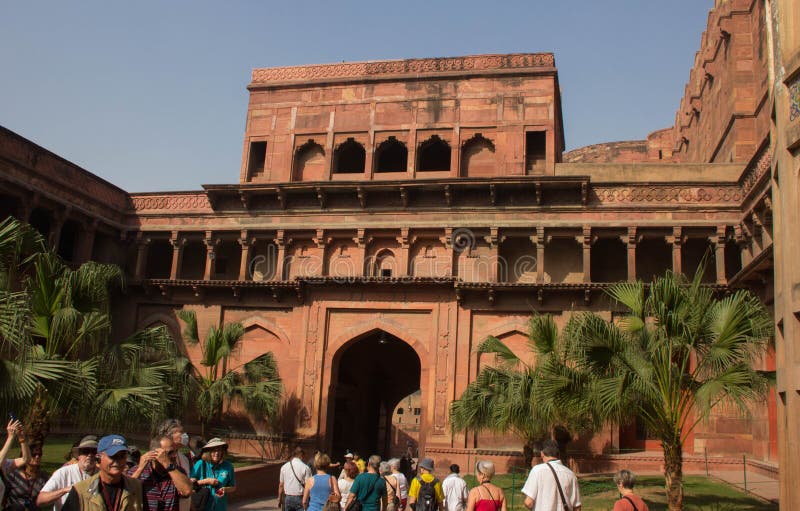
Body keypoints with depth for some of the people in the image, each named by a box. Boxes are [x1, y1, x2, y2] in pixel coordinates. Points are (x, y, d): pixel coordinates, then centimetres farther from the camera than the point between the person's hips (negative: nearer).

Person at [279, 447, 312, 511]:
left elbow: (281, 485, 8)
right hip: (300, 498, -4)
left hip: (287, 498, 4)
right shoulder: (305, 468, -9)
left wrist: (279, 499, 19)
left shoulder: (284, 467, 3)